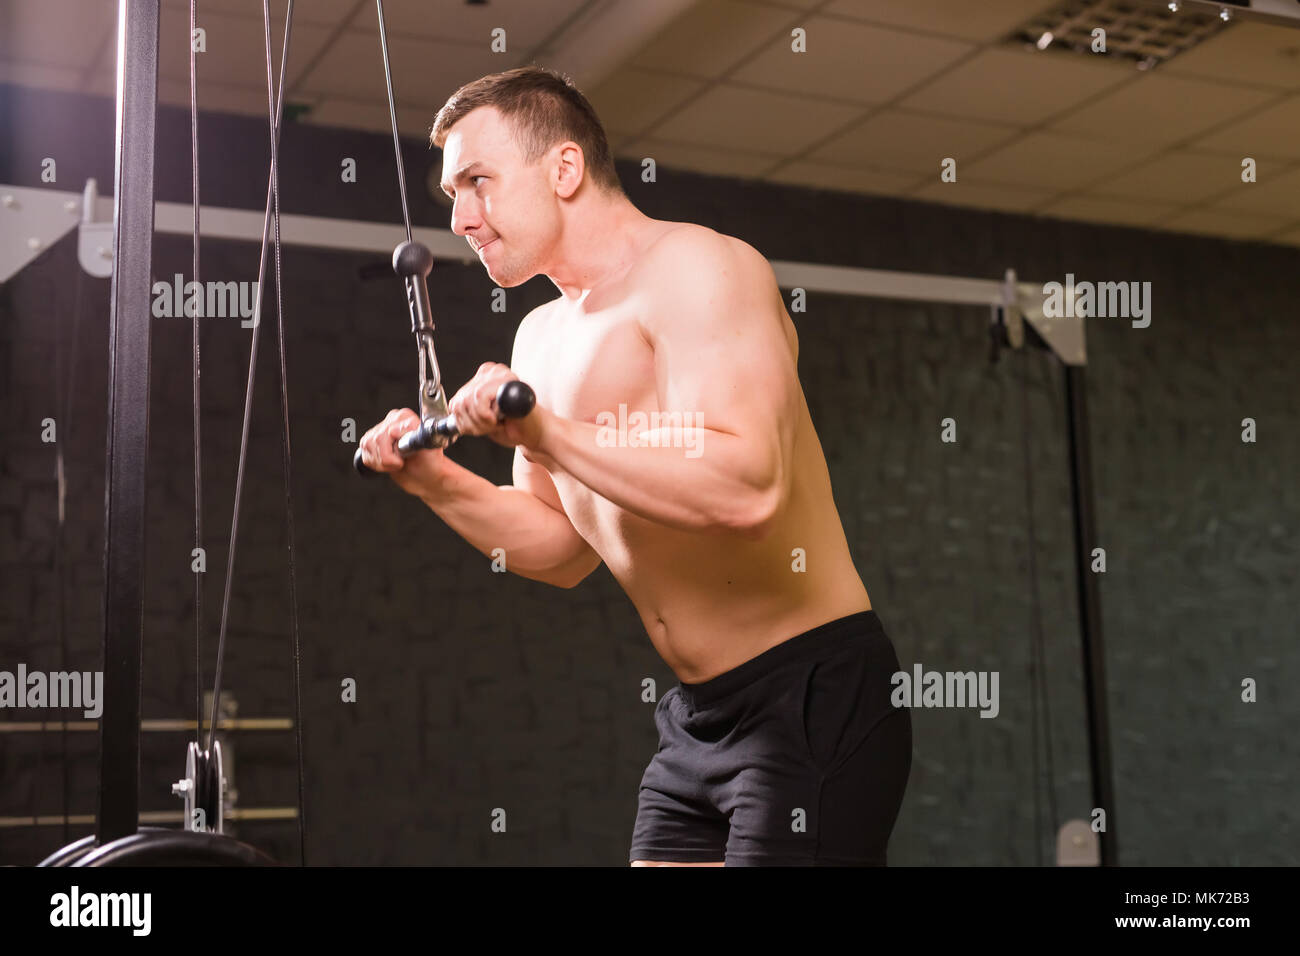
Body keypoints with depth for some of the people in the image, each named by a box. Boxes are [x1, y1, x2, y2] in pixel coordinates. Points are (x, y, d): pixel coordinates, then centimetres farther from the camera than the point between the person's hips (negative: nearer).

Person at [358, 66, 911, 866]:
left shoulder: (694, 267, -12)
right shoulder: (544, 337, 14)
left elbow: (750, 488, -27)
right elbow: (565, 547, 19)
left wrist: (546, 434, -25)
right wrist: (435, 480, 5)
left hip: (813, 693, -8)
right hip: (699, 714, 8)